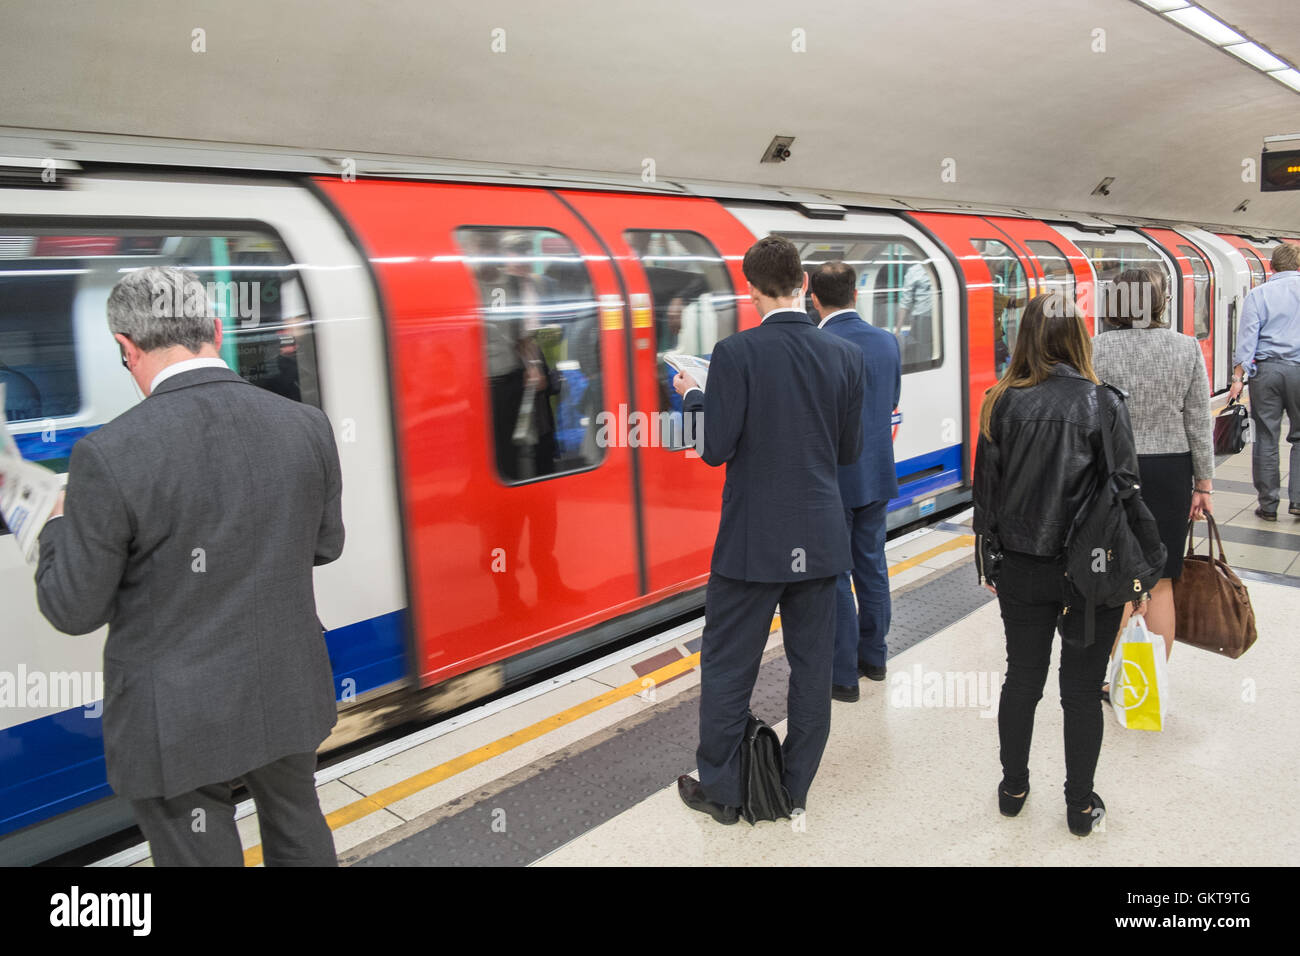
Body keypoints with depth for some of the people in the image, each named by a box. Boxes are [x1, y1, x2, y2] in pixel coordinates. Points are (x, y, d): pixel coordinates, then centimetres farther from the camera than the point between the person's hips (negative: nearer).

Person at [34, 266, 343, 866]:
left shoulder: (110, 456, -21)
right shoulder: (306, 427, -9)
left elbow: (74, 609, -10)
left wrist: (61, 526, 8)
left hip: (180, 716, -3)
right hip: (288, 692, 4)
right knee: (298, 830, 26)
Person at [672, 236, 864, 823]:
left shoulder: (737, 353, -14)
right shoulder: (844, 356, 0)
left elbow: (715, 449, -13)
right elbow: (849, 450, 6)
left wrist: (692, 397, 4)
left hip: (753, 541, -4)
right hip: (821, 537, 5)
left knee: (727, 666, 10)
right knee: (811, 664, 15)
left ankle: (720, 790, 22)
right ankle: (794, 787, 28)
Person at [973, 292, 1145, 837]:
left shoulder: (1002, 403, -7)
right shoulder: (1104, 404, -11)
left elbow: (986, 490, -1)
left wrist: (989, 565, 10)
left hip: (1021, 569, 2)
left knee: (1022, 679, 15)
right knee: (1082, 690, 11)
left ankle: (1013, 789, 30)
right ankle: (1081, 806, 24)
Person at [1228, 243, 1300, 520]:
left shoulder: (1258, 294, 3)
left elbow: (1247, 337, -4)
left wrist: (1239, 376, -4)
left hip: (1266, 369, 0)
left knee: (1265, 438, 4)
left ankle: (1268, 505, 9)